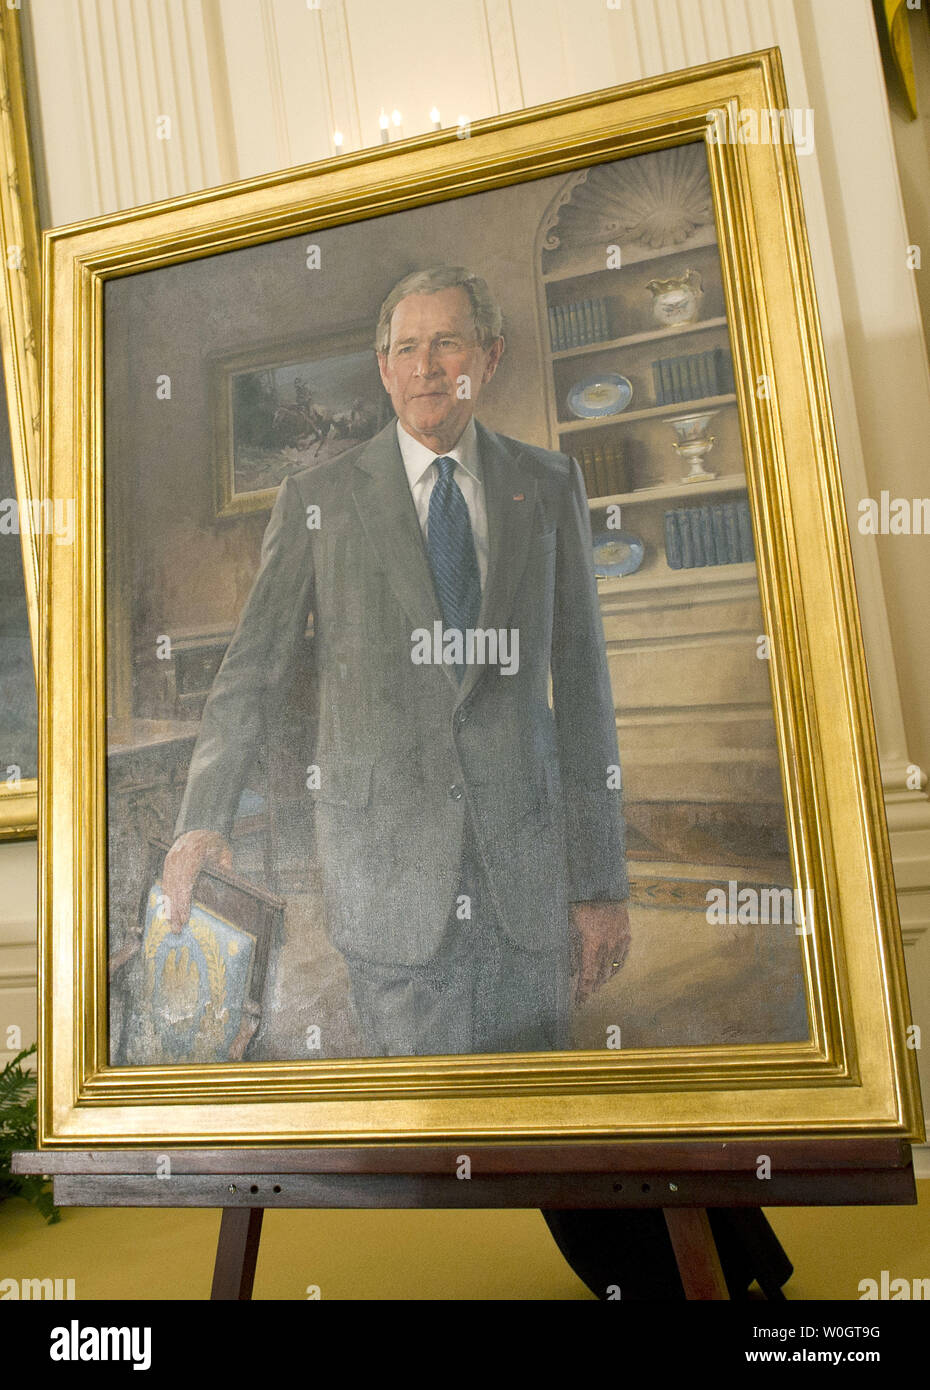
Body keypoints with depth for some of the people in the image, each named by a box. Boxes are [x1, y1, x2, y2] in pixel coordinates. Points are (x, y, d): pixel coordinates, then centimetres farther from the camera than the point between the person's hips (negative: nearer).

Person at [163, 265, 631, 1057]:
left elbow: (582, 683, 5)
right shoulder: (317, 500, 3)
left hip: (526, 867, 2)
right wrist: (204, 817, -10)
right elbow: (253, 669, 4)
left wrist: (601, 882, 3)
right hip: (387, 867, -1)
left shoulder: (549, 487, 6)